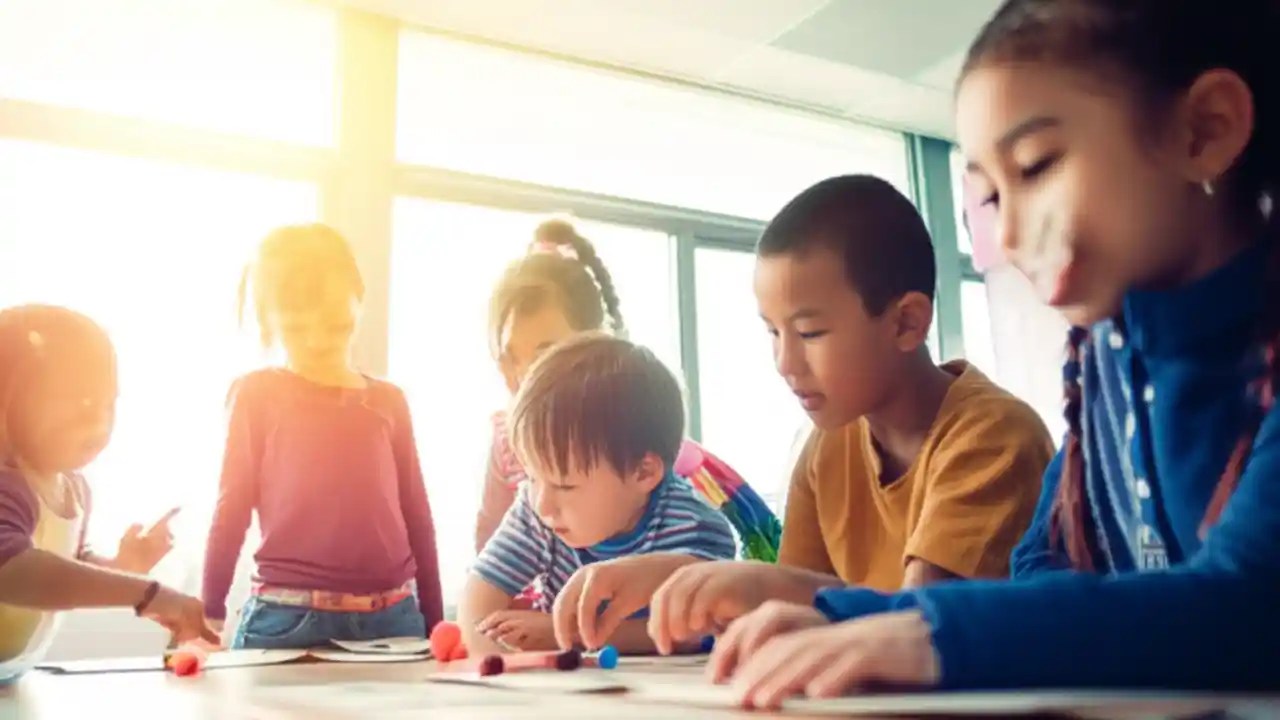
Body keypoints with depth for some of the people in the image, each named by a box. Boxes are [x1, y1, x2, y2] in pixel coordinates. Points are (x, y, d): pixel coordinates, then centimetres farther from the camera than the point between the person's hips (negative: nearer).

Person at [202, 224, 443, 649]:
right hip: (287, 621, -2)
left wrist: (435, 623, 10)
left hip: (392, 617, 2)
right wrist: (208, 614, 1)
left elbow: (417, 515, 10)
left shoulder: (388, 401, 8)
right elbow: (232, 510, 2)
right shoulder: (257, 394, 1)